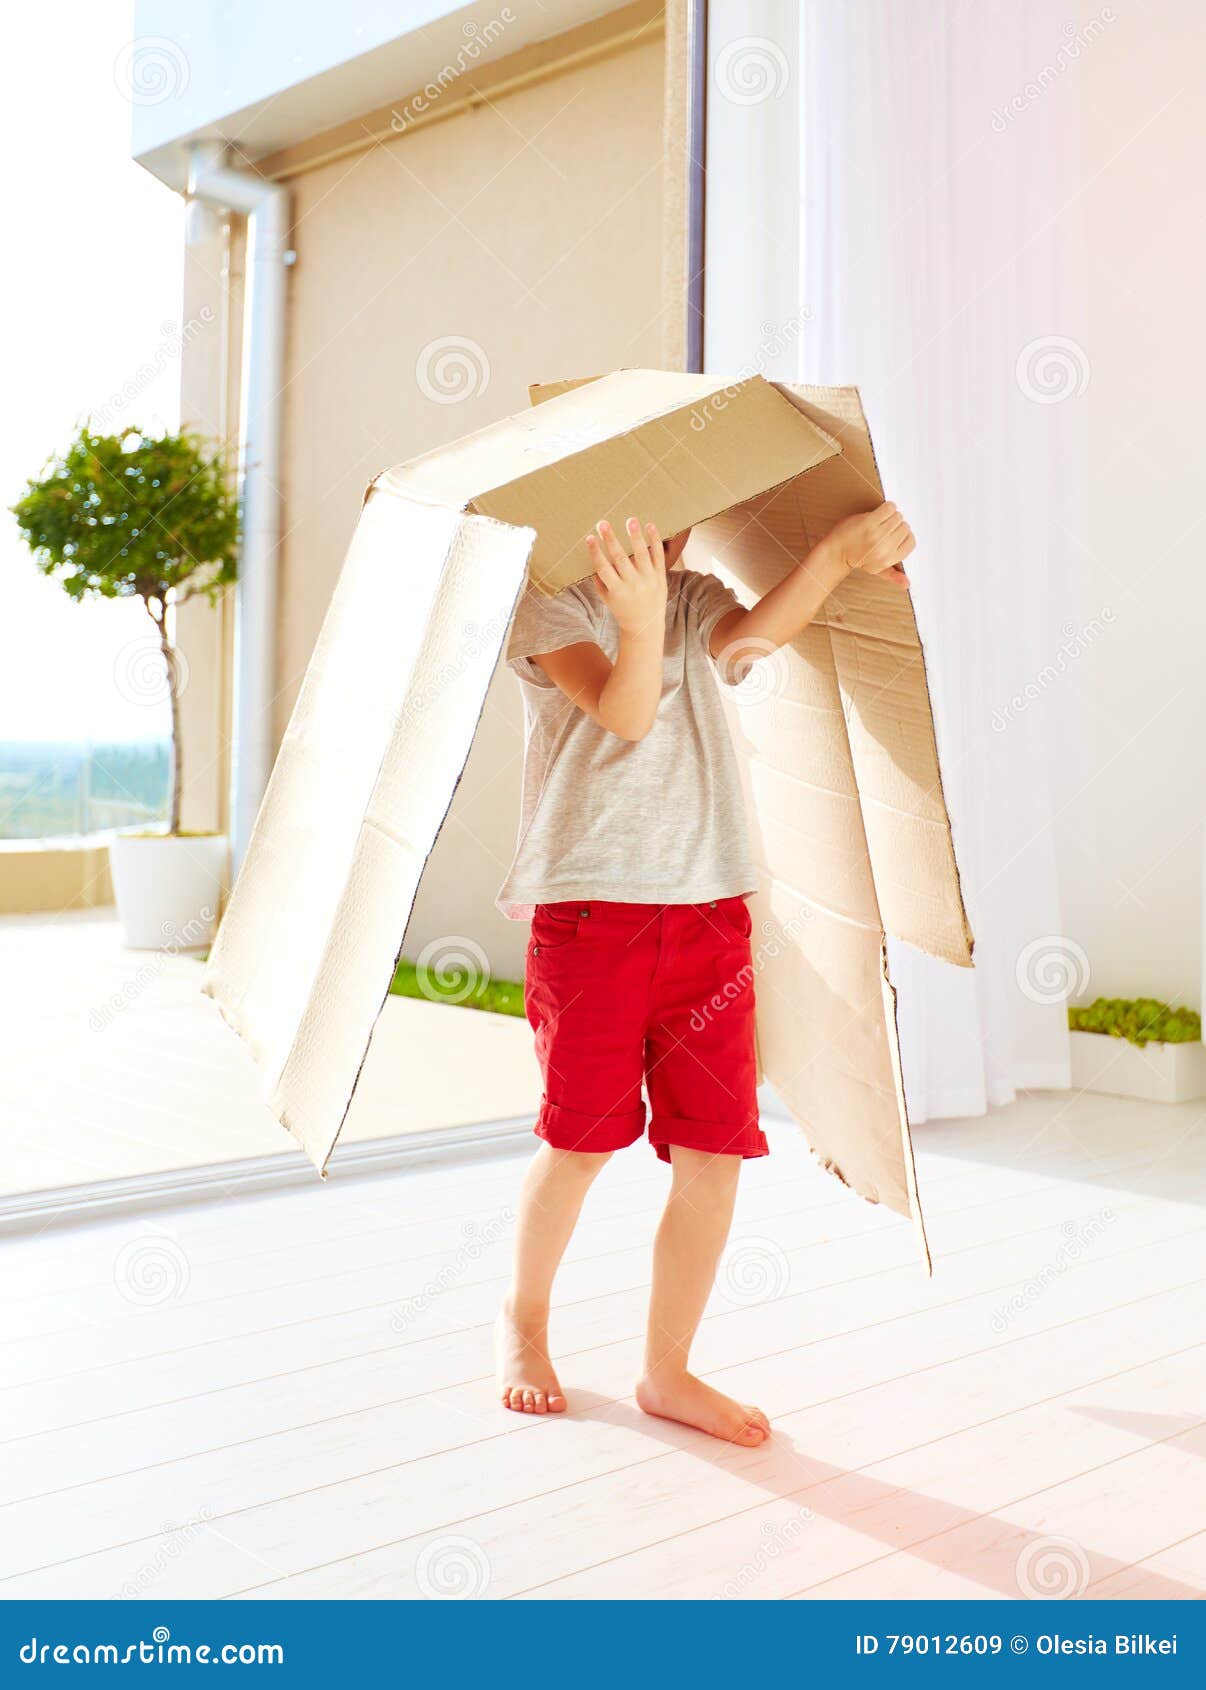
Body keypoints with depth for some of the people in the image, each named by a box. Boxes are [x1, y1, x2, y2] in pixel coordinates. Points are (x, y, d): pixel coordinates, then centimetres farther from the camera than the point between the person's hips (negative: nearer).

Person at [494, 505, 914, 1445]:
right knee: (584, 1139, 2)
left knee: (716, 1148, 1)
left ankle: (668, 1372, 17)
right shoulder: (551, 607, 0)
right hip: (591, 908, -4)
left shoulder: (697, 602, 14)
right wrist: (642, 621, -37)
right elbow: (624, 713, -18)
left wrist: (839, 554, -27)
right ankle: (524, 1324, 31)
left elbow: (759, 632, -11)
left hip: (708, 906, 4)